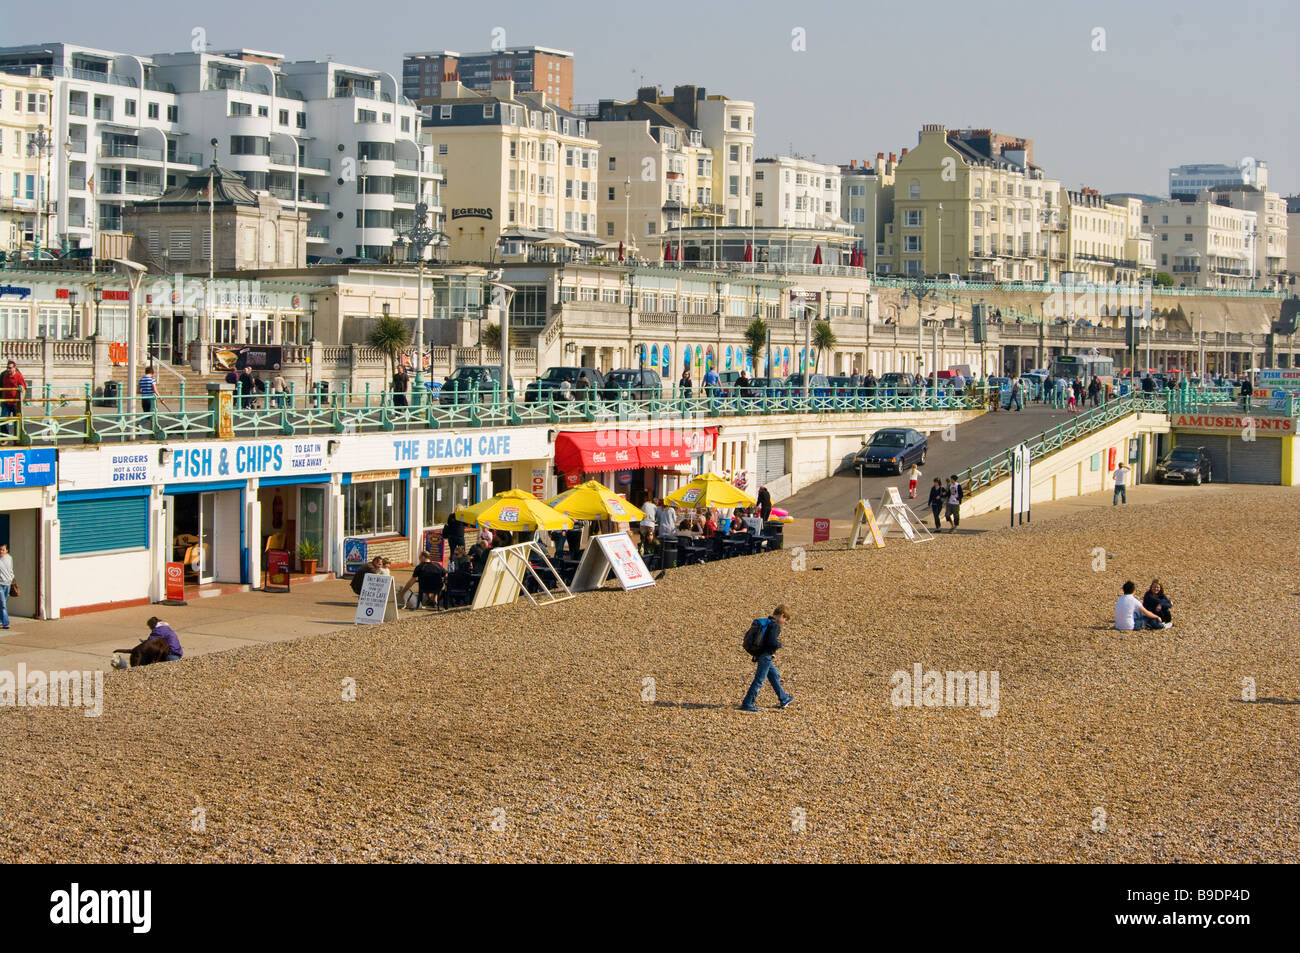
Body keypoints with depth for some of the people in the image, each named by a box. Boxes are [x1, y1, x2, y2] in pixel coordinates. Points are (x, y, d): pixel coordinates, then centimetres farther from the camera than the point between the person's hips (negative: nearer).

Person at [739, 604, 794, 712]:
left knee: (775, 676, 22)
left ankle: (783, 699, 35)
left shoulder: (766, 623, 11)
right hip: (765, 656, -10)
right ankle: (747, 704, -6)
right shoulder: (775, 626, -18)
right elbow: (772, 642, -28)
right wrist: (779, 644, -8)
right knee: (759, 680, -6)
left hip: (760, 654, 10)